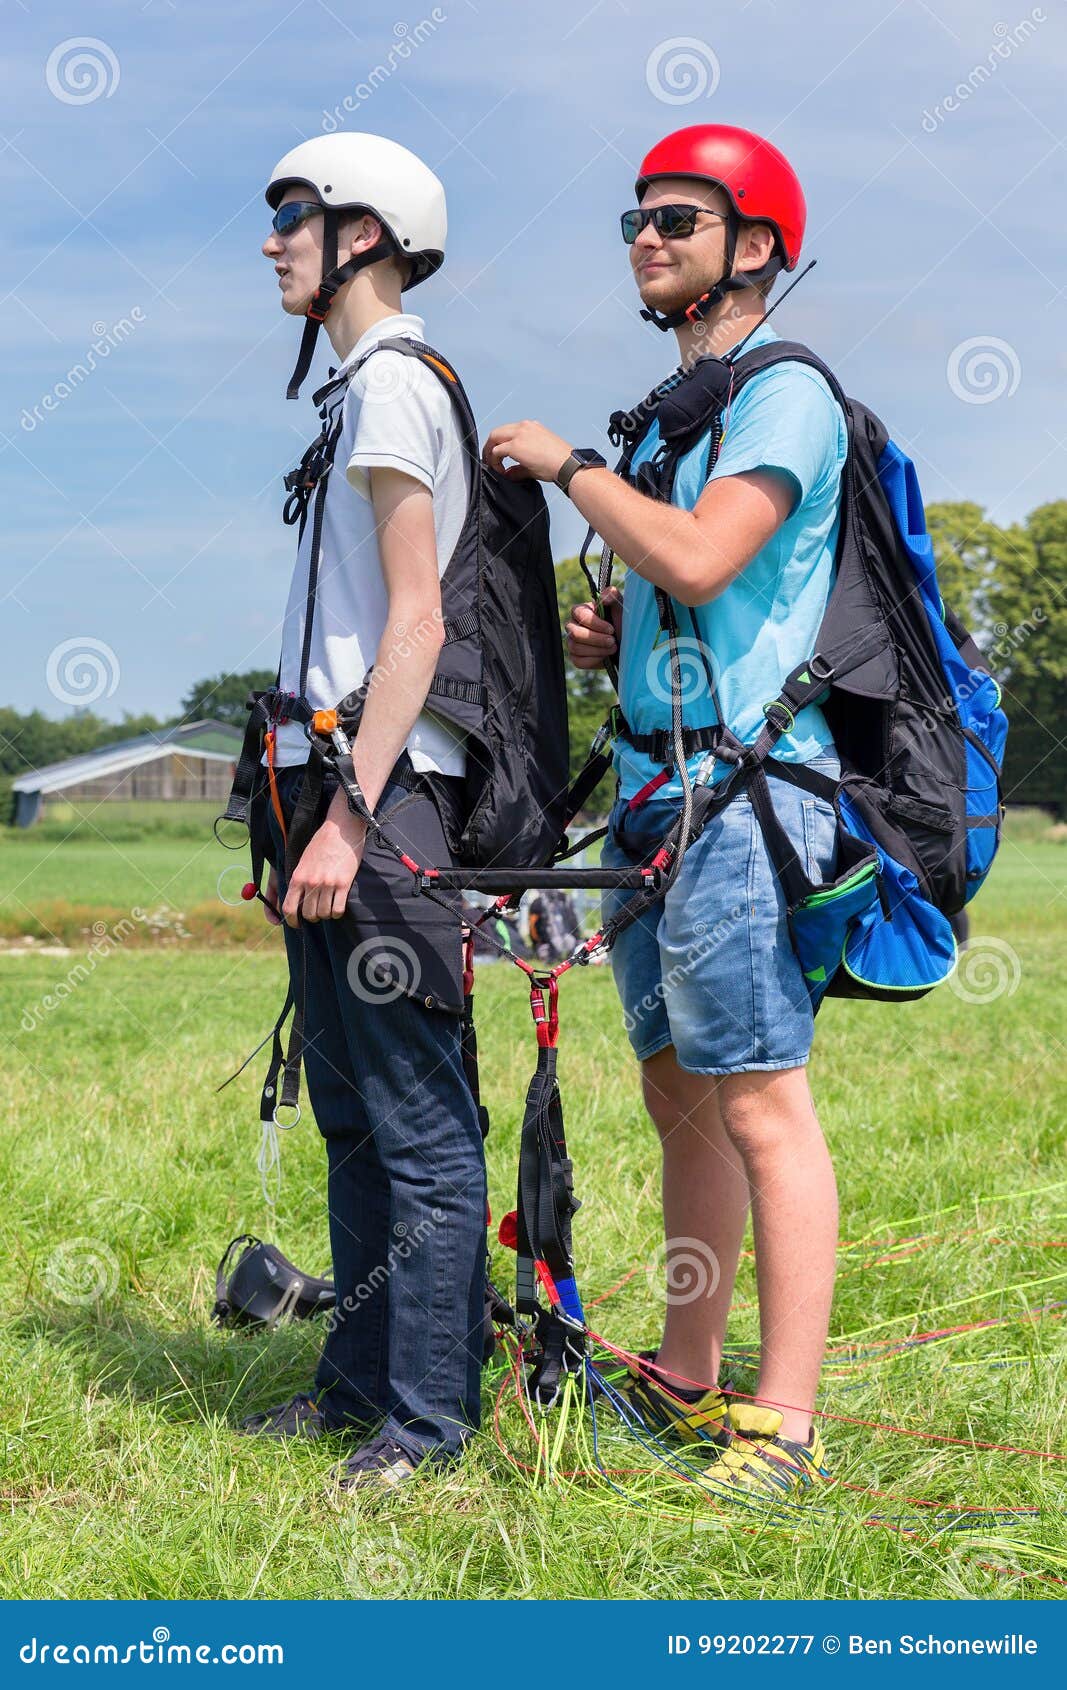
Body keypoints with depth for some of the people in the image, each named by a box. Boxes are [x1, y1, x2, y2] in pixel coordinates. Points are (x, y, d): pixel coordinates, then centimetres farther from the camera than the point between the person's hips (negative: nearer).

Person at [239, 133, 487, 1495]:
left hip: (380, 787, -10)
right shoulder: (364, 386, 20)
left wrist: (350, 812, -21)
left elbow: (414, 621, -16)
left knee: (418, 1121, -5)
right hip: (335, 777, 10)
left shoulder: (393, 382, -9)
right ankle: (362, 1378, 25)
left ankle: (430, 1416, -1)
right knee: (353, 1116, 16)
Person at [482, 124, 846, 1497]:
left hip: (743, 791, -10)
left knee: (761, 1108, -10)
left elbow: (700, 562, -24)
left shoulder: (785, 396, -8)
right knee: (681, 1100, 13)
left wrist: (568, 465, -11)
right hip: (656, 791, 10)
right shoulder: (668, 416, 21)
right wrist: (607, 637, 8)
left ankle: (783, 1426, -9)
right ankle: (686, 1384, 21)